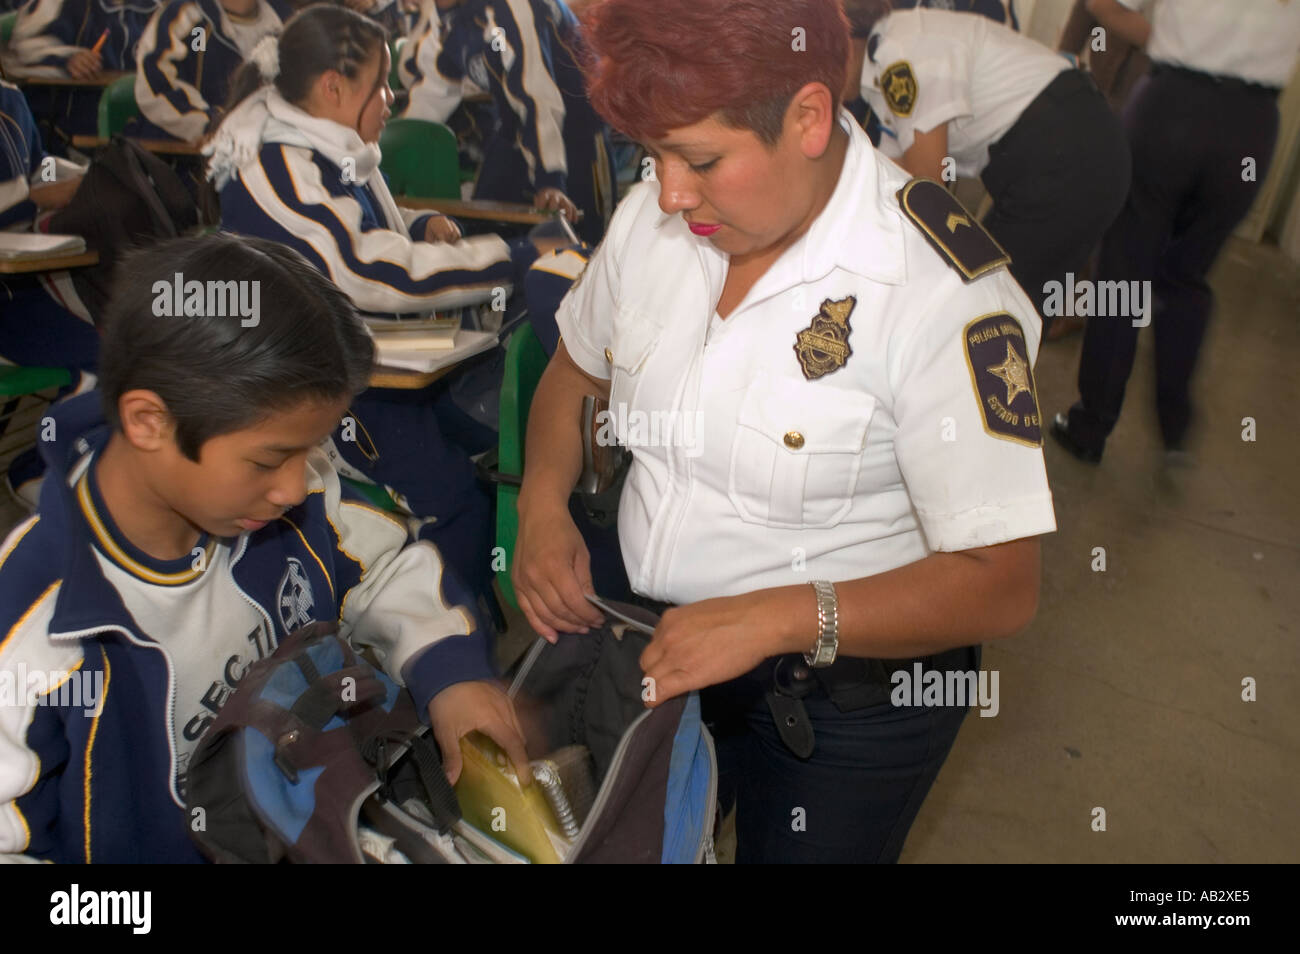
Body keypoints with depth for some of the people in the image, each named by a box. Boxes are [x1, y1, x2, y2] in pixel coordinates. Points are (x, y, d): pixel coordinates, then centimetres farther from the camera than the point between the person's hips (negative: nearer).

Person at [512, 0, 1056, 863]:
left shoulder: (943, 293, -27)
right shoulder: (653, 217, -9)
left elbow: (1002, 585, -26)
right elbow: (575, 373, 8)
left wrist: (778, 617, -35)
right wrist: (543, 506, -9)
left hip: (846, 690, -5)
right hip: (655, 635, 6)